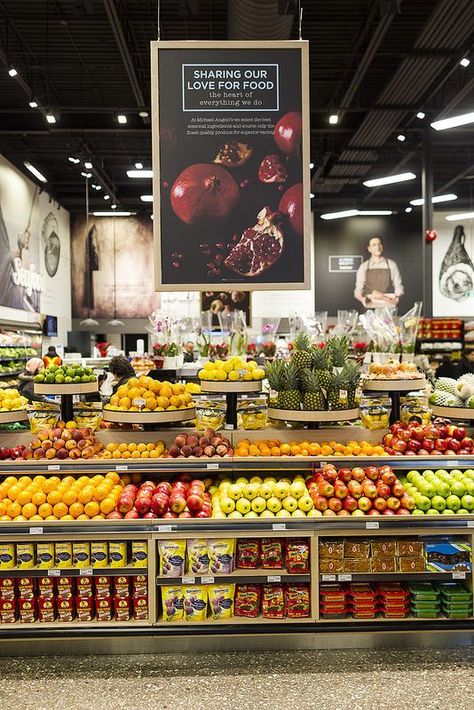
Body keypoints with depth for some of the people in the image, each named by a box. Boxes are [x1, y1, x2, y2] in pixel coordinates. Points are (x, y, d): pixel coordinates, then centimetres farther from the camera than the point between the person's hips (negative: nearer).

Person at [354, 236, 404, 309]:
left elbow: (398, 287, 8)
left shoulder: (391, 265, 6)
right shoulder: (363, 267, 7)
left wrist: (396, 299, -12)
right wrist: (363, 299, -15)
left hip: (389, 308, 0)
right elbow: (358, 292, 6)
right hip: (370, 309, 0)